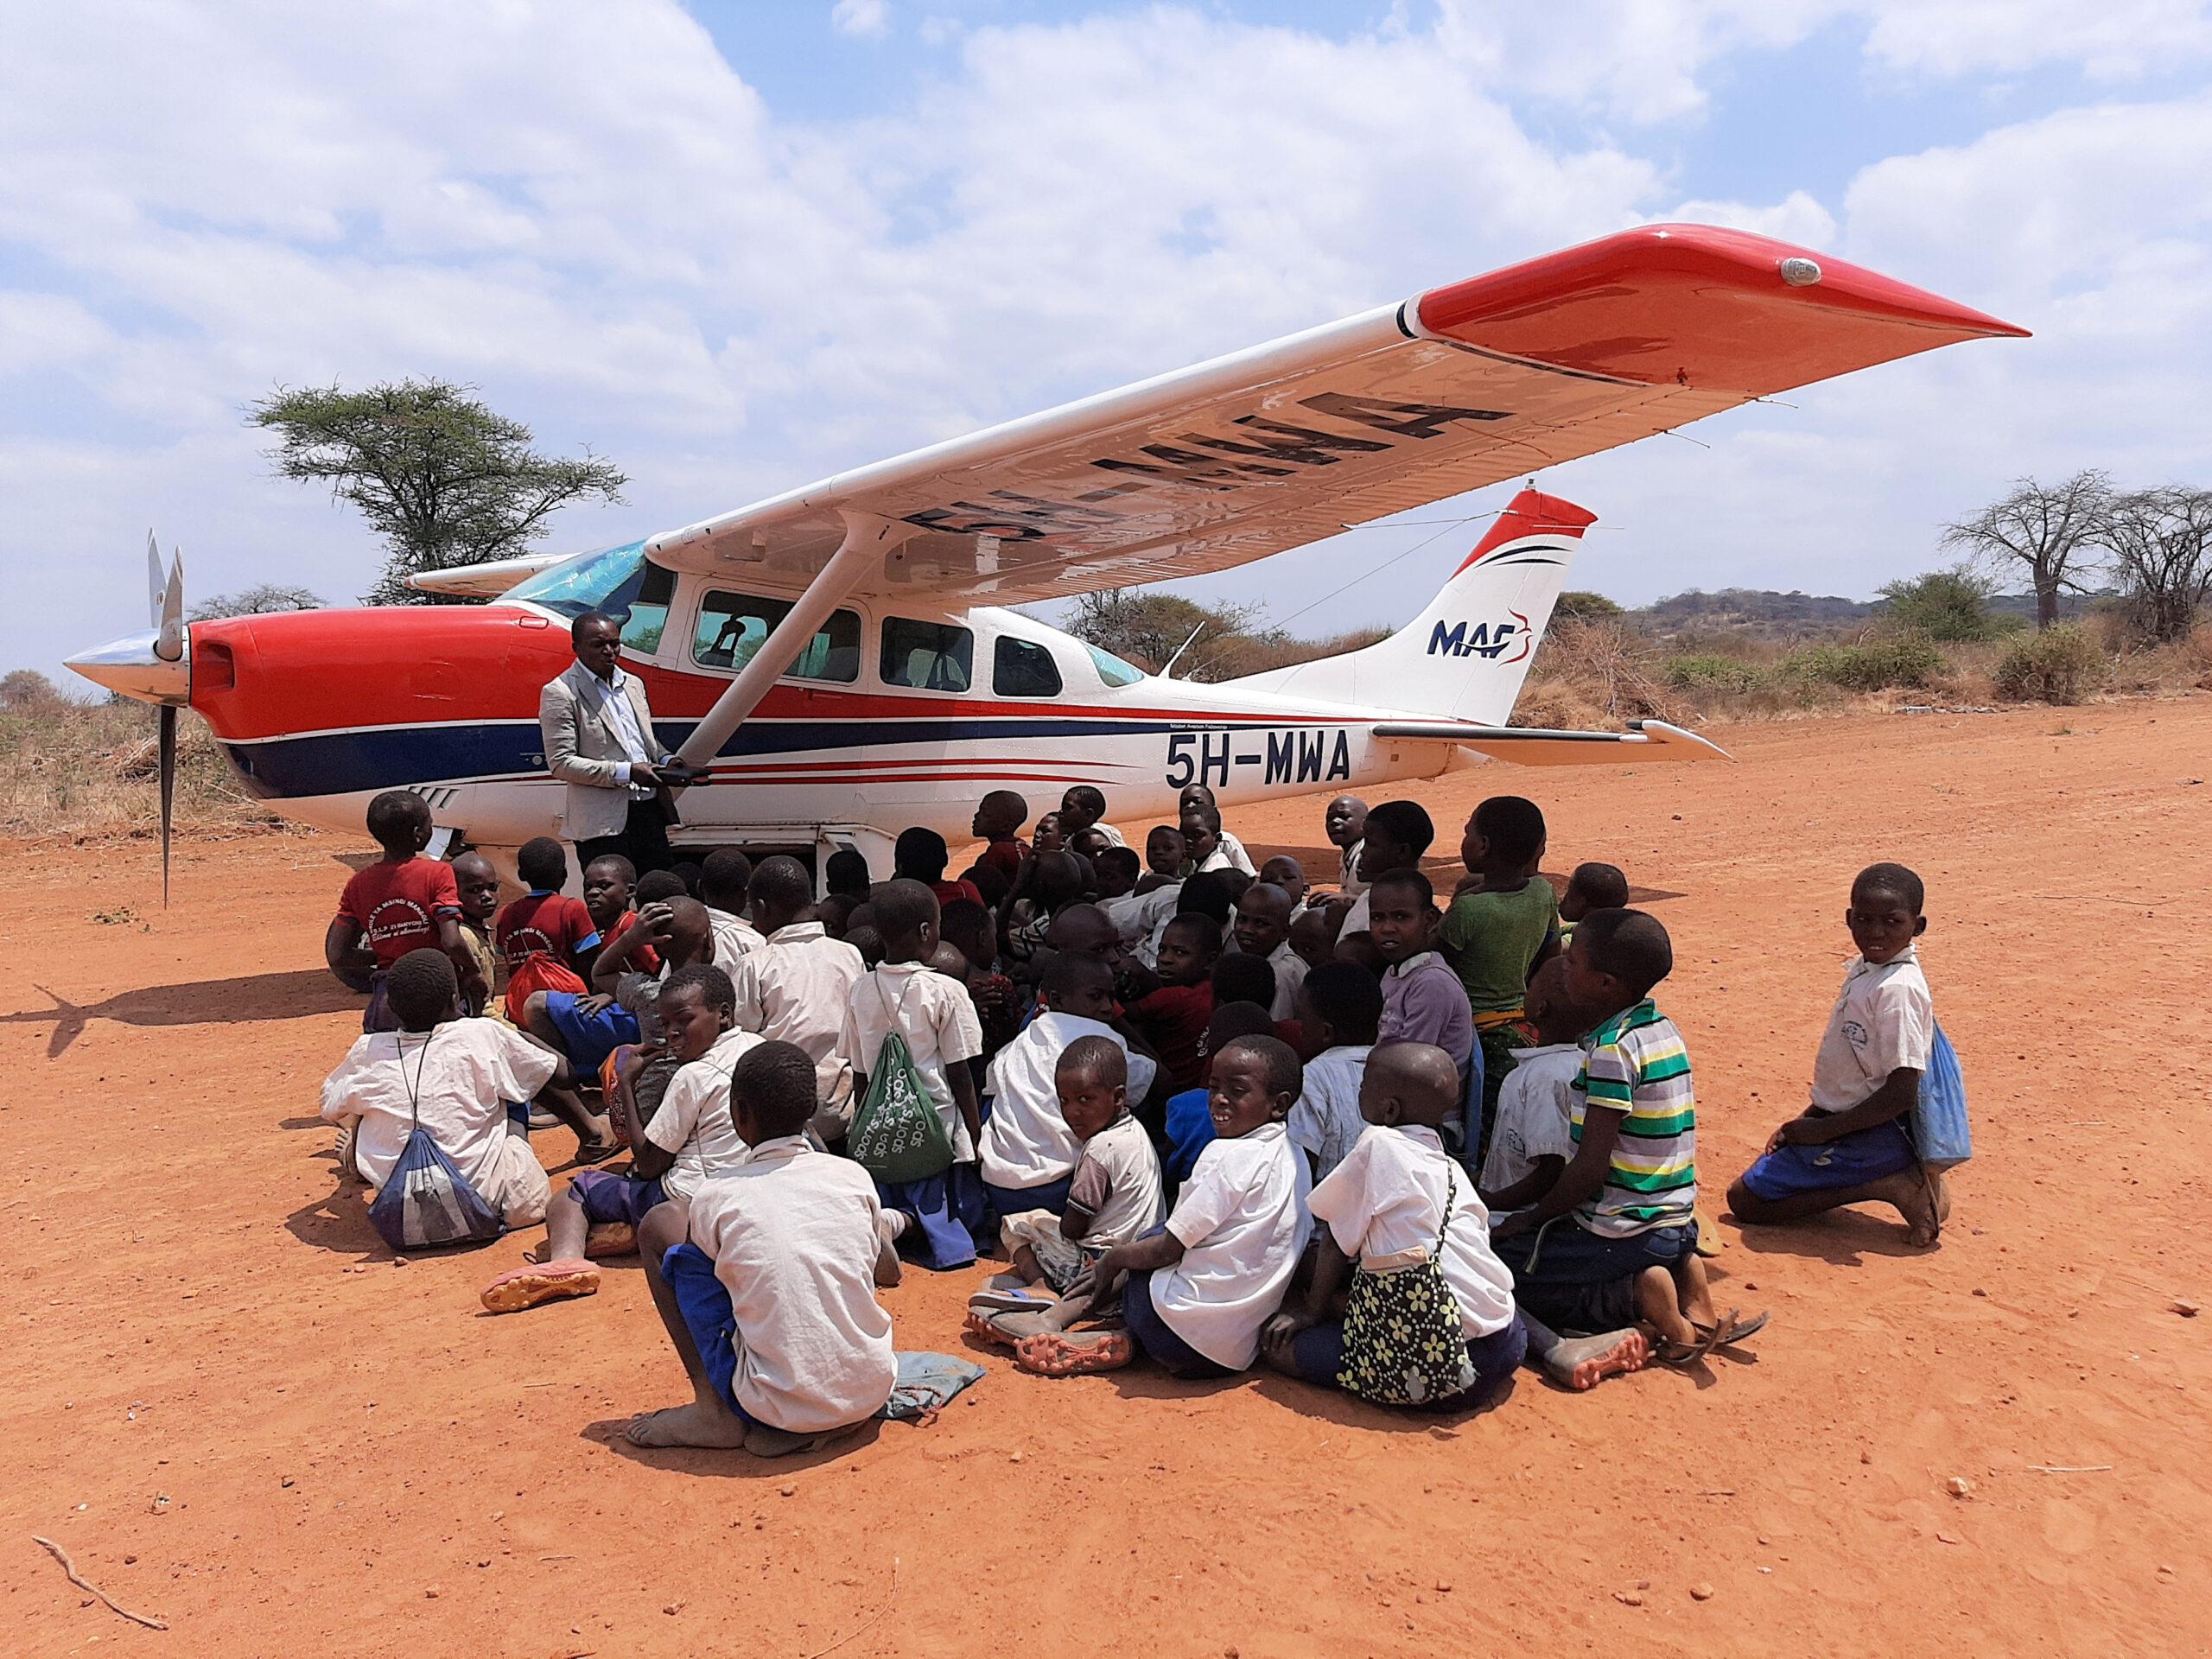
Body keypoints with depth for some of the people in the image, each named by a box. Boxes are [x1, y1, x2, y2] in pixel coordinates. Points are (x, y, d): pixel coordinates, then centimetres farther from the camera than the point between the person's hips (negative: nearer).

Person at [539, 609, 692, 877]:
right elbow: (561, 763, -11)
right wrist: (626, 772, -17)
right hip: (602, 822, -6)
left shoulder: (633, 684, 17)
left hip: (649, 810, 7)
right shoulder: (559, 693, -5)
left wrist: (666, 760, 5)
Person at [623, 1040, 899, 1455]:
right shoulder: (854, 1177, 2)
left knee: (660, 1224, 9)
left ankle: (713, 1410, 7)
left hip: (778, 1408, -3)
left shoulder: (715, 1199, -5)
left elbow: (697, 1274, 13)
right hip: (872, 1392, 3)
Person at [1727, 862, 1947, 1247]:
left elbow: (1902, 1092, -25)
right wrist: (1810, 1116, 11)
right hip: (1843, 1119, 9)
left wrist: (1824, 1129, -17)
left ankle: (1889, 1186, -6)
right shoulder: (1865, 968, 5)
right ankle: (1894, 1175, 10)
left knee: (1746, 1199, -6)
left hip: (1869, 1136, -9)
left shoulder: (1897, 989, -24)